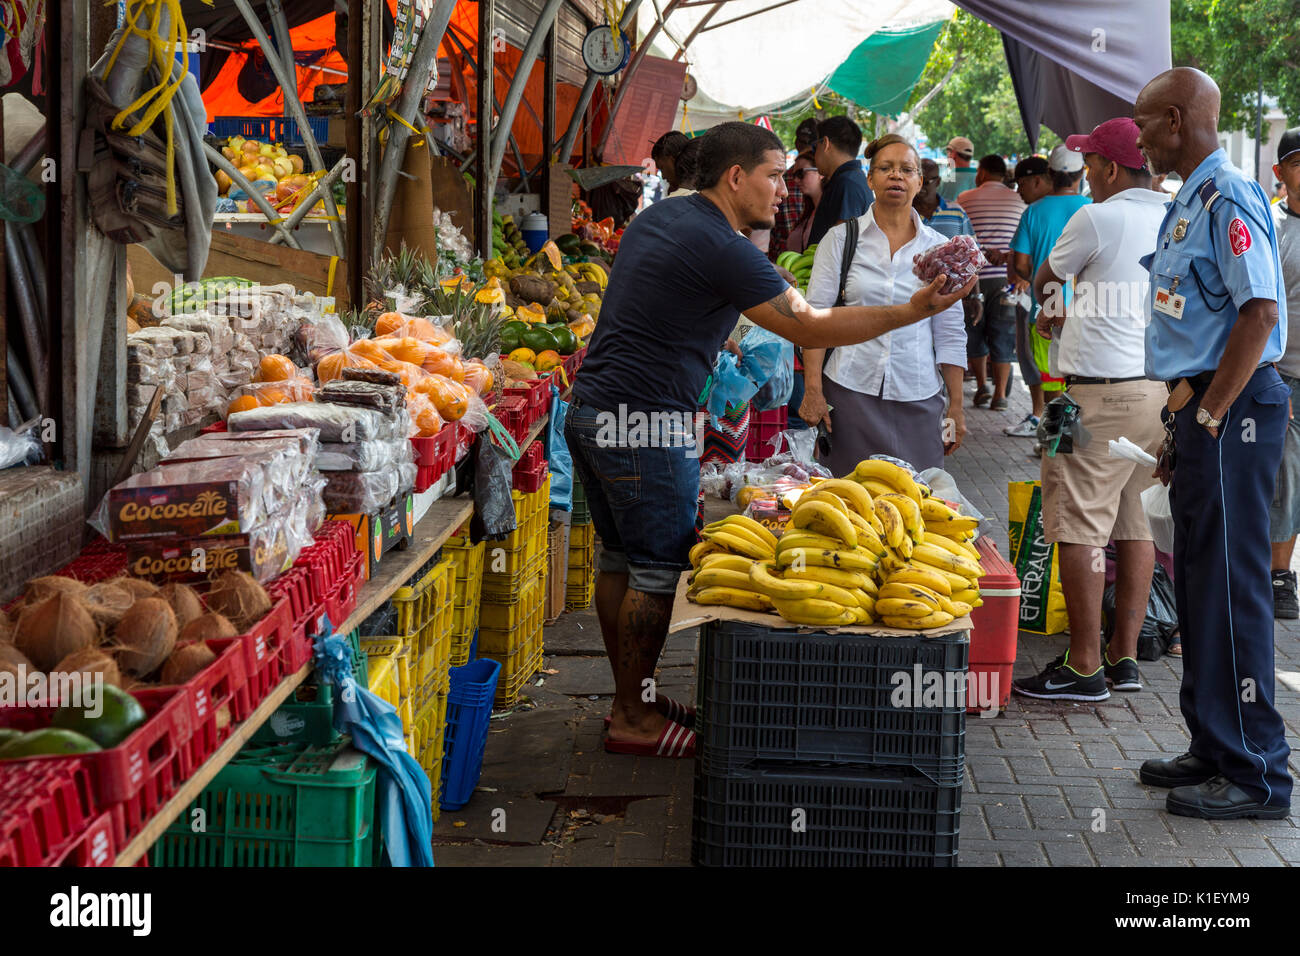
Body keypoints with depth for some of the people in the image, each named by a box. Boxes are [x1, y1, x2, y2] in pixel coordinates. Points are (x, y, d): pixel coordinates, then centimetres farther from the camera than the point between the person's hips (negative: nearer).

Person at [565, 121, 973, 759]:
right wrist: (911, 312, -13)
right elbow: (808, 327, -15)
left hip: (590, 412, 10)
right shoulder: (720, 249, -16)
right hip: (644, 425, -10)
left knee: (621, 558, 16)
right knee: (658, 569, -1)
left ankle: (629, 699, 26)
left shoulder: (657, 218, 14)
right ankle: (635, 720, 8)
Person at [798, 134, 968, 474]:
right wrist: (812, 391, -7)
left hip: (917, 398, 1)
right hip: (850, 394, -1)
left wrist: (957, 406, 7)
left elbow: (950, 332, 10)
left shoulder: (938, 248, 9)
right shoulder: (841, 237, 4)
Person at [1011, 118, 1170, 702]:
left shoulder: (1098, 218, -9)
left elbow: (1043, 281, 7)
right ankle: (1125, 657, 17)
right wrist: (1074, 311, 33)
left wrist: (1050, 303, 29)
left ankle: (1084, 666, -1)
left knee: (1079, 527, -3)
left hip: (1103, 394, -8)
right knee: (1134, 524, 13)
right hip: (1163, 387, 8)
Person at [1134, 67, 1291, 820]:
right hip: (1201, 410, 10)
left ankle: (1254, 775, 2)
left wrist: (1208, 416, -20)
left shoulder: (1229, 199, -14)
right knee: (1199, 581, 15)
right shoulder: (1189, 202, 16)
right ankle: (1214, 749, 25)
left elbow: (1260, 313, -23)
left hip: (1232, 413, -10)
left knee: (1230, 588, -6)